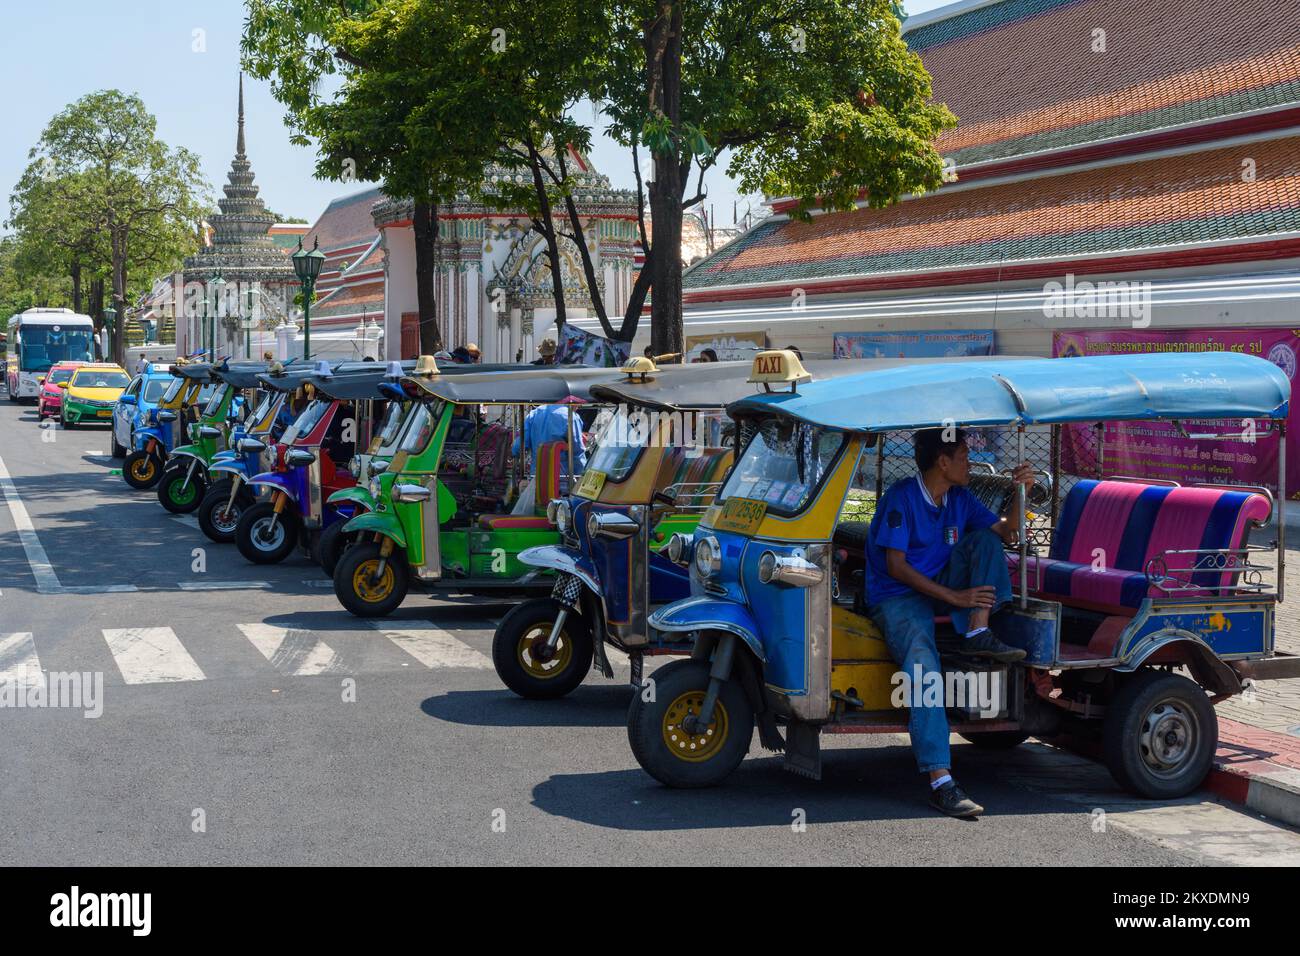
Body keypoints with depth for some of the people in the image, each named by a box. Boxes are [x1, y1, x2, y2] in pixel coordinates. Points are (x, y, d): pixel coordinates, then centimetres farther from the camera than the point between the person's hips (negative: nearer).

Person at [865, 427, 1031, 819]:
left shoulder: (960, 499, 10)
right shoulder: (902, 497, -13)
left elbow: (1005, 533, 14)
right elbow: (895, 567, -18)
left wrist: (1021, 492, -4)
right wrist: (955, 597, -23)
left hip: (943, 589, 7)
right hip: (897, 598, -7)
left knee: (985, 540, -9)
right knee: (923, 667, -32)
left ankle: (977, 634, -17)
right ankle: (941, 783, -40)